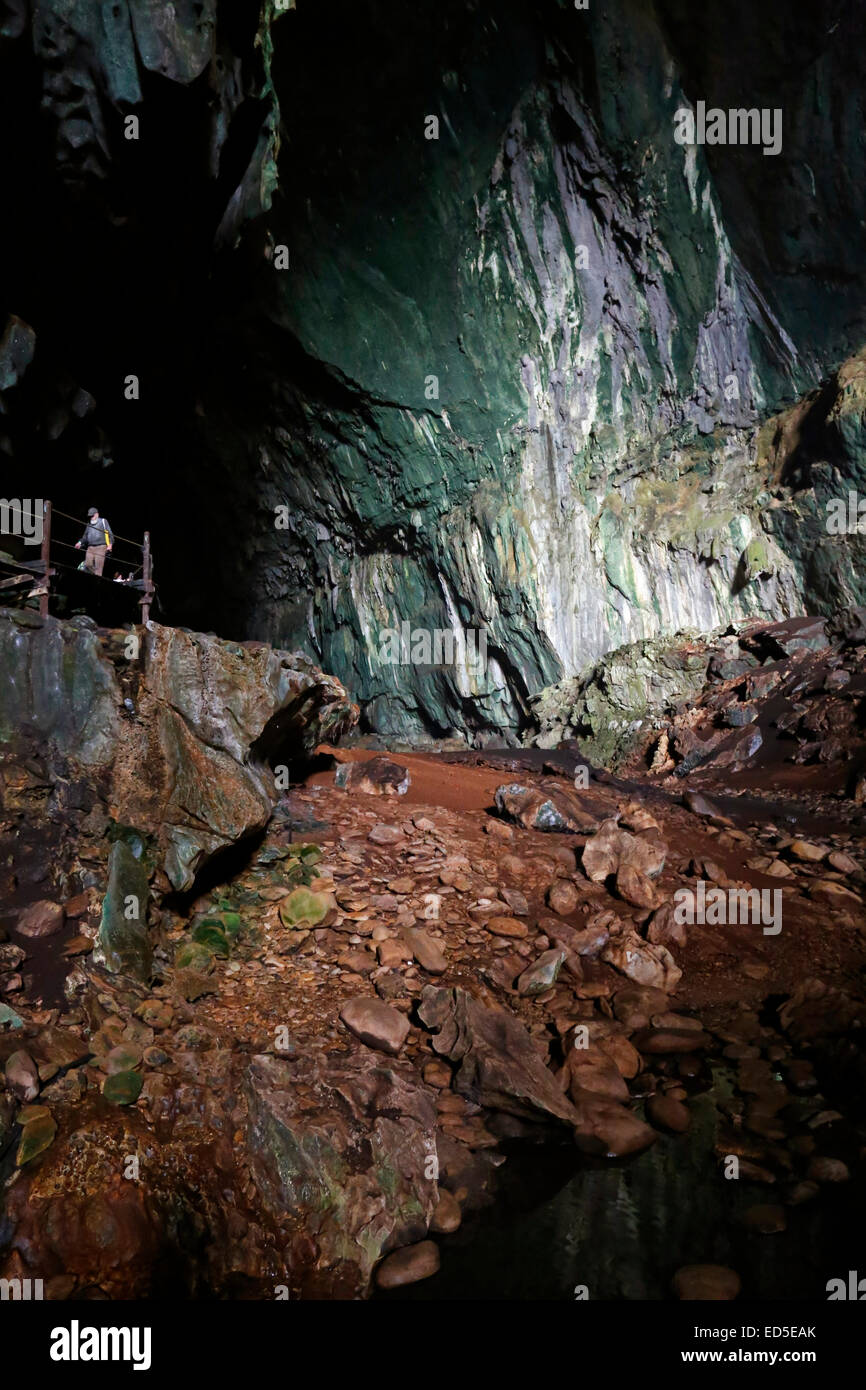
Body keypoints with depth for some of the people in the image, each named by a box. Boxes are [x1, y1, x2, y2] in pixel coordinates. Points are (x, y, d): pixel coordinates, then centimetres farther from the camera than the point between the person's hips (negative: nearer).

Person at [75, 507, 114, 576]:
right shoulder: (89, 524, 22)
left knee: (98, 566, -13)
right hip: (90, 548, 5)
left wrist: (110, 544, -11)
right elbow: (85, 536, 28)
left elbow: (109, 533, 2)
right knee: (87, 565, -7)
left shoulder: (103, 521, 8)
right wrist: (80, 542, 10)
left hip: (100, 547, -5)